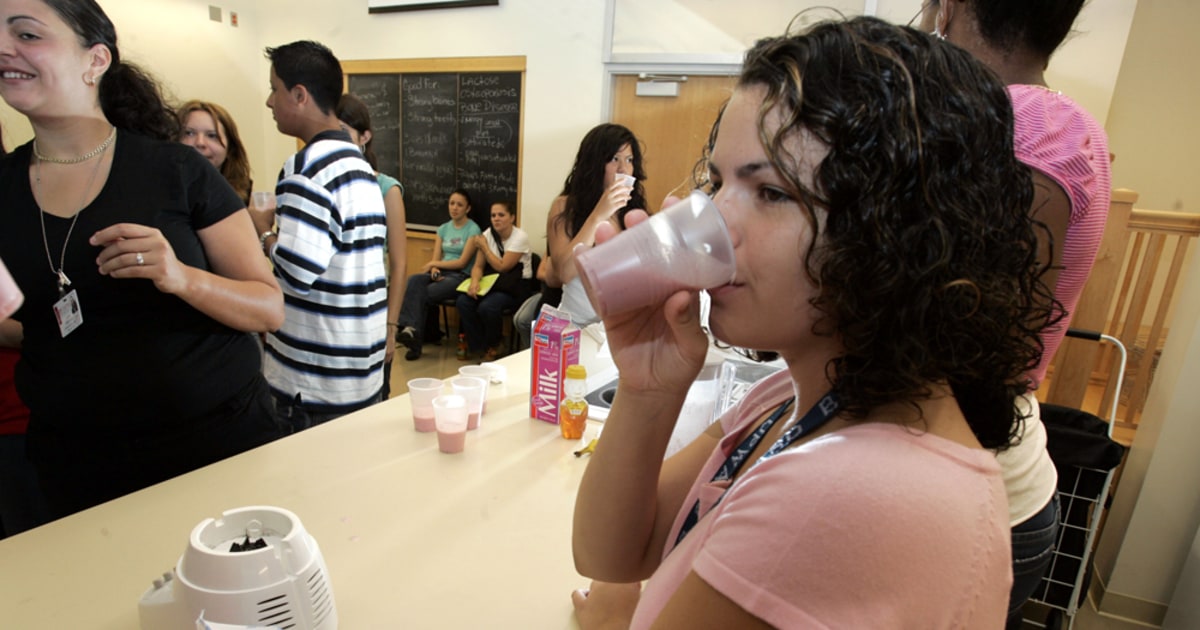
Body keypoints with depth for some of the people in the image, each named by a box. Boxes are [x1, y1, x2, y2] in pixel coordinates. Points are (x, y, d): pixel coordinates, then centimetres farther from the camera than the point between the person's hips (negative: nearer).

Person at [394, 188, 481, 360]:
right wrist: (434, 269, -14)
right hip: (441, 273, 5)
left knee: (423, 294, -27)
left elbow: (462, 262, -8)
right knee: (414, 281, -28)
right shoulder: (443, 229, 16)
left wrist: (433, 264, -6)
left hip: (461, 276, -5)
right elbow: (436, 258, 9)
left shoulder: (473, 229, -2)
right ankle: (410, 327, -36)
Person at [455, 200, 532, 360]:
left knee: (487, 307, -32)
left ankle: (492, 347, -2)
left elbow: (502, 267, -16)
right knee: (462, 301, -22)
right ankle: (477, 346, -4)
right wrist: (475, 281, -22)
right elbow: (478, 266, 0)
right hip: (493, 283, 5)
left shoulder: (520, 237, -12)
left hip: (515, 287, -5)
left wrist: (484, 247, -8)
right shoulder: (488, 234, 4)